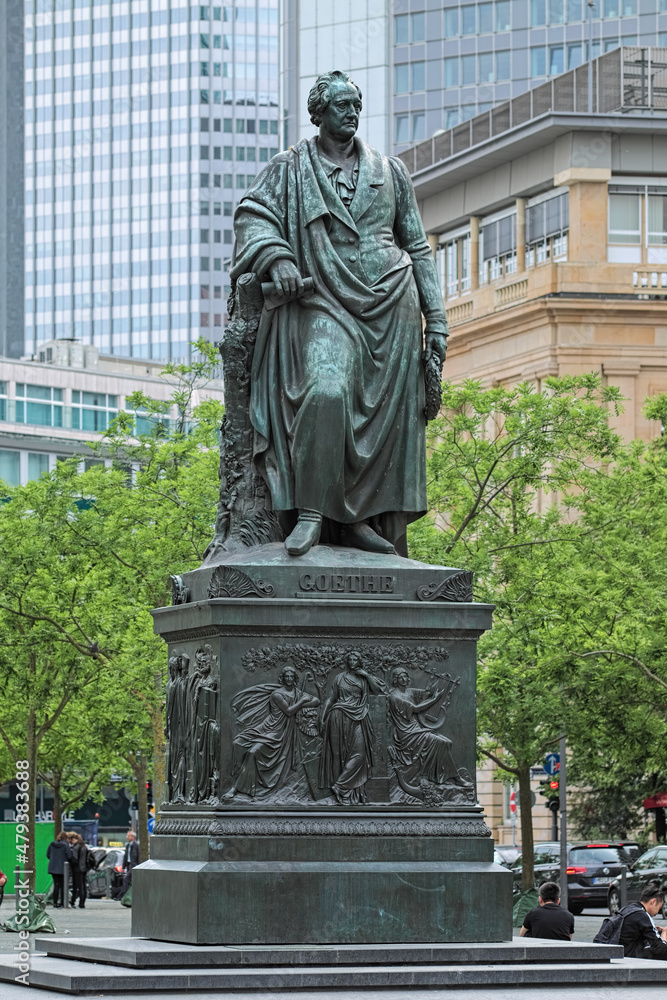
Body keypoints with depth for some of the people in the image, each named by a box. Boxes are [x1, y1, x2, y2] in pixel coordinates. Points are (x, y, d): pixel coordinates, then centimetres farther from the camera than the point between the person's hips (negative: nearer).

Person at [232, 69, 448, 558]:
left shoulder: (390, 171, 16)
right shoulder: (291, 169, 9)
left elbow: (418, 248, 17)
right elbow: (252, 216, -2)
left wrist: (435, 318, 11)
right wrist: (275, 257, -23)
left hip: (392, 309, 4)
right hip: (327, 307, -4)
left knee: (388, 417, -2)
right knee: (326, 393, -27)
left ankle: (361, 518, 4)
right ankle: (311, 513, -23)